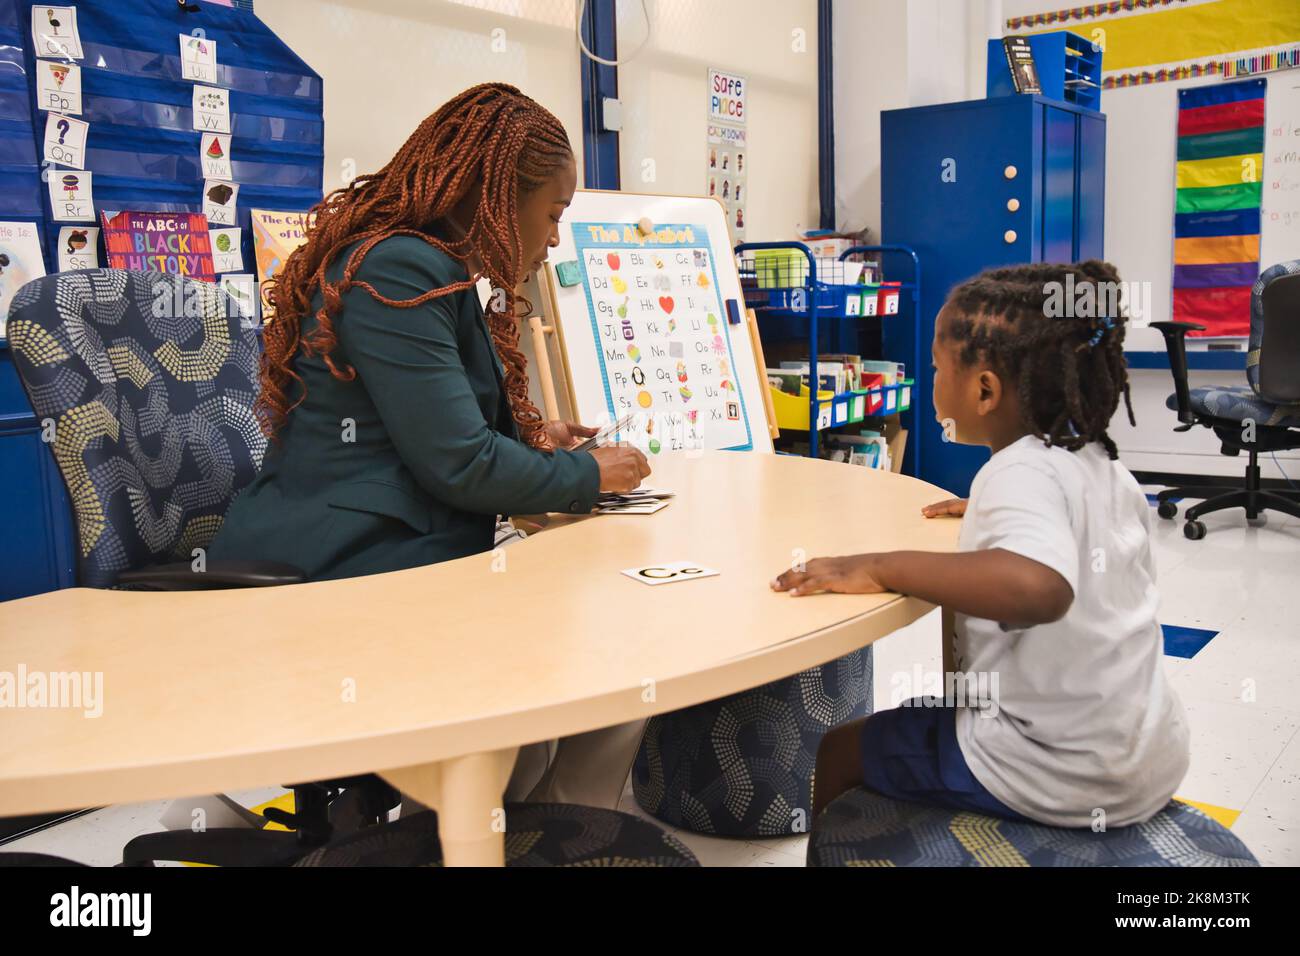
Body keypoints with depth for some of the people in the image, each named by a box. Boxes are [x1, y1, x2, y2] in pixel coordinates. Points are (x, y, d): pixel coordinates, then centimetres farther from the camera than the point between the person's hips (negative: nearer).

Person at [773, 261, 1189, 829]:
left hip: (1061, 778, -9)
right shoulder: (1101, 465, 5)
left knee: (831, 751, 5)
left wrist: (879, 567, -38)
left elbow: (1038, 586, -45)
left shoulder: (1021, 473, -23)